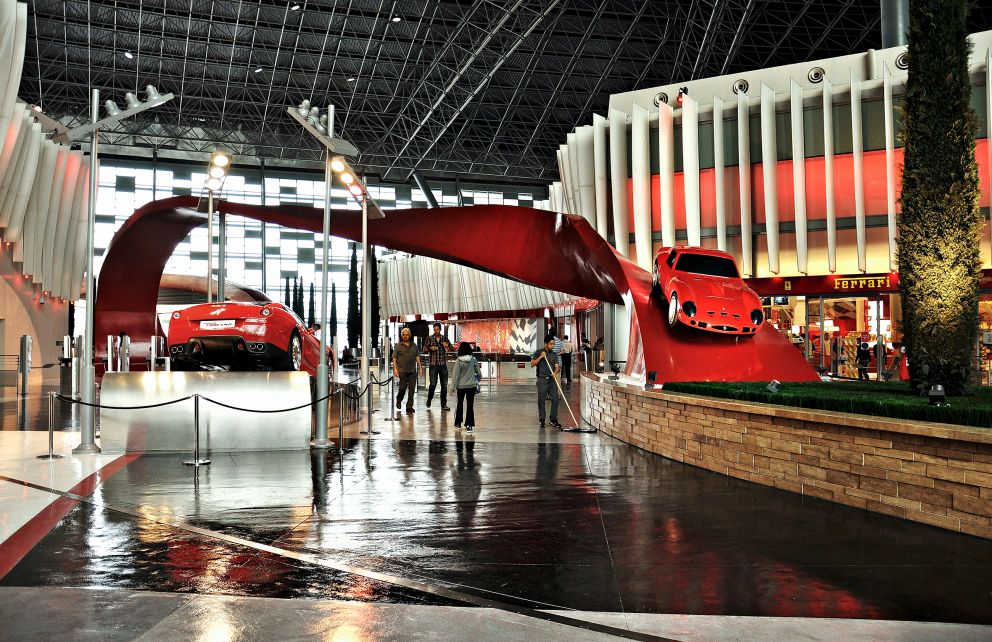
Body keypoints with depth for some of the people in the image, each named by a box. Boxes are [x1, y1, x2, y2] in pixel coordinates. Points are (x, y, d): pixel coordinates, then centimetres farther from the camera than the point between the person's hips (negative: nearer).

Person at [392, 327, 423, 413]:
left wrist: (420, 366, 8)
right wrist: (395, 368, -9)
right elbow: (394, 358, 1)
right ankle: (399, 400, 29)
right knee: (403, 387, -2)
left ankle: (409, 407, 4)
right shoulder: (398, 346, 3)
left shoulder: (414, 345, 12)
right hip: (402, 370, -3)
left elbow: (417, 356, 16)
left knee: (412, 388, 0)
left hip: (412, 370, 3)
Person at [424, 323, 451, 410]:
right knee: (433, 384, -8)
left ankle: (443, 404, 11)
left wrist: (447, 345, -7)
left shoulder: (444, 338, 10)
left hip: (443, 364, 3)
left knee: (444, 385, 3)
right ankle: (429, 399, 19)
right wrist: (430, 348, -14)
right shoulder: (430, 338, 4)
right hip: (433, 365, -2)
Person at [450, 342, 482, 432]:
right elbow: (479, 372, 3)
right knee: (470, 405, 2)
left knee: (460, 404, 18)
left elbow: (455, 374, -11)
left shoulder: (458, 360, -12)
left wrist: (453, 387, -5)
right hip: (471, 385, 1)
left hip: (461, 386, 0)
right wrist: (477, 380, 22)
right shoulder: (473, 359, -6)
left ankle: (458, 423, 28)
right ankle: (469, 425, -4)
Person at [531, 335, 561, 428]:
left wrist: (556, 372, -18)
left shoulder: (554, 355, 10)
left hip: (552, 380, 3)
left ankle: (553, 420, 6)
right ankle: (541, 420, 13)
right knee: (541, 401, 2)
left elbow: (557, 367, 4)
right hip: (542, 379, -3)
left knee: (555, 400, -3)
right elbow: (532, 364, -3)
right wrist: (540, 357, -14)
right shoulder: (538, 353, 1)